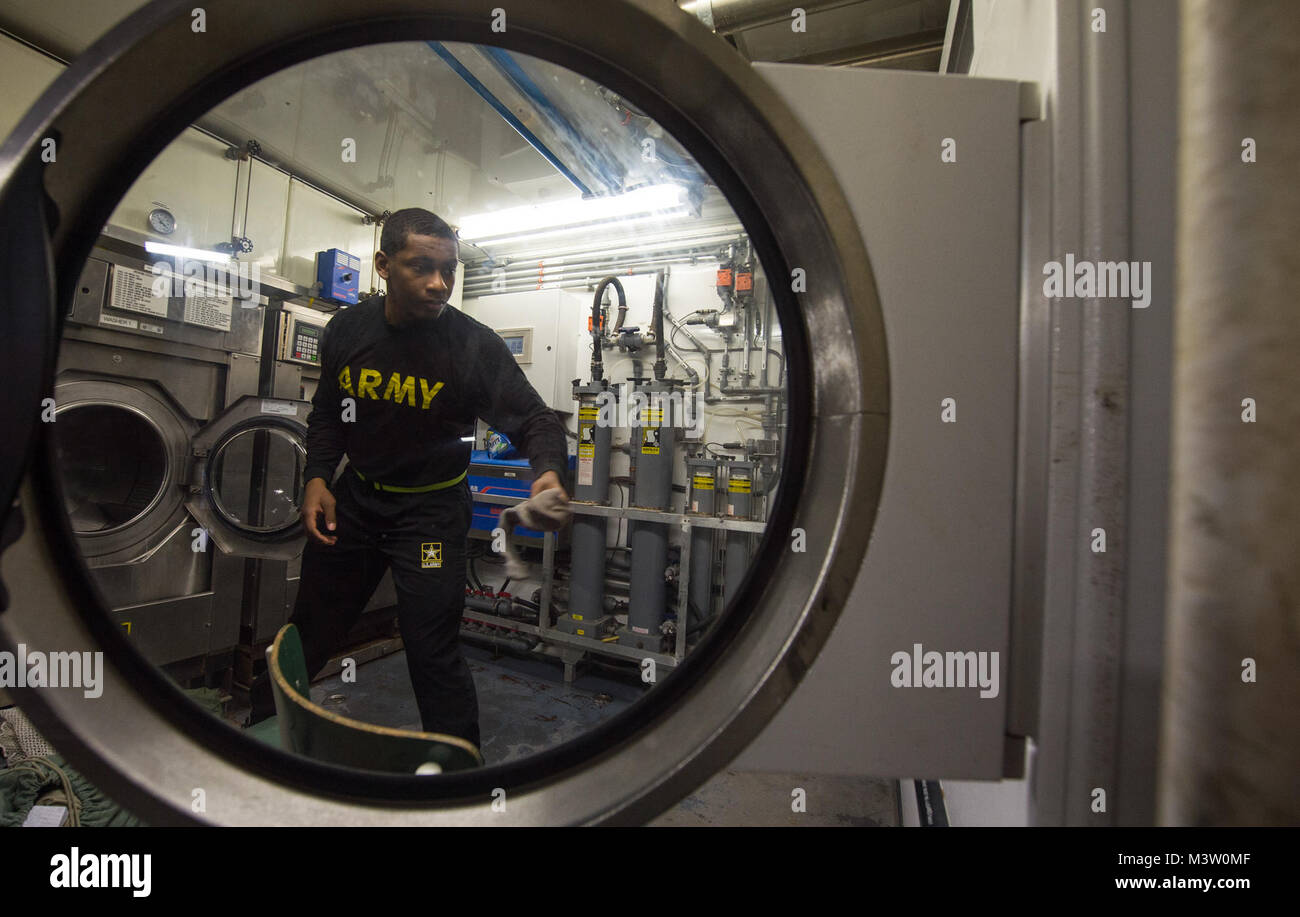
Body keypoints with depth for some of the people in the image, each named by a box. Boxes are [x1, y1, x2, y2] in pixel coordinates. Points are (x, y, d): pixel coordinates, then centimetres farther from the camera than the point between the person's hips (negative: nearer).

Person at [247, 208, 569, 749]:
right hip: (355, 496, 5)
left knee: (433, 653, -4)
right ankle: (258, 729, 50)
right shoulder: (346, 330, -3)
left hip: (431, 507, -4)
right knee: (309, 632, 22)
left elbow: (533, 418, -16)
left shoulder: (475, 346, -17)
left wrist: (548, 472, -36)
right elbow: (327, 413, 11)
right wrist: (317, 477, -3)